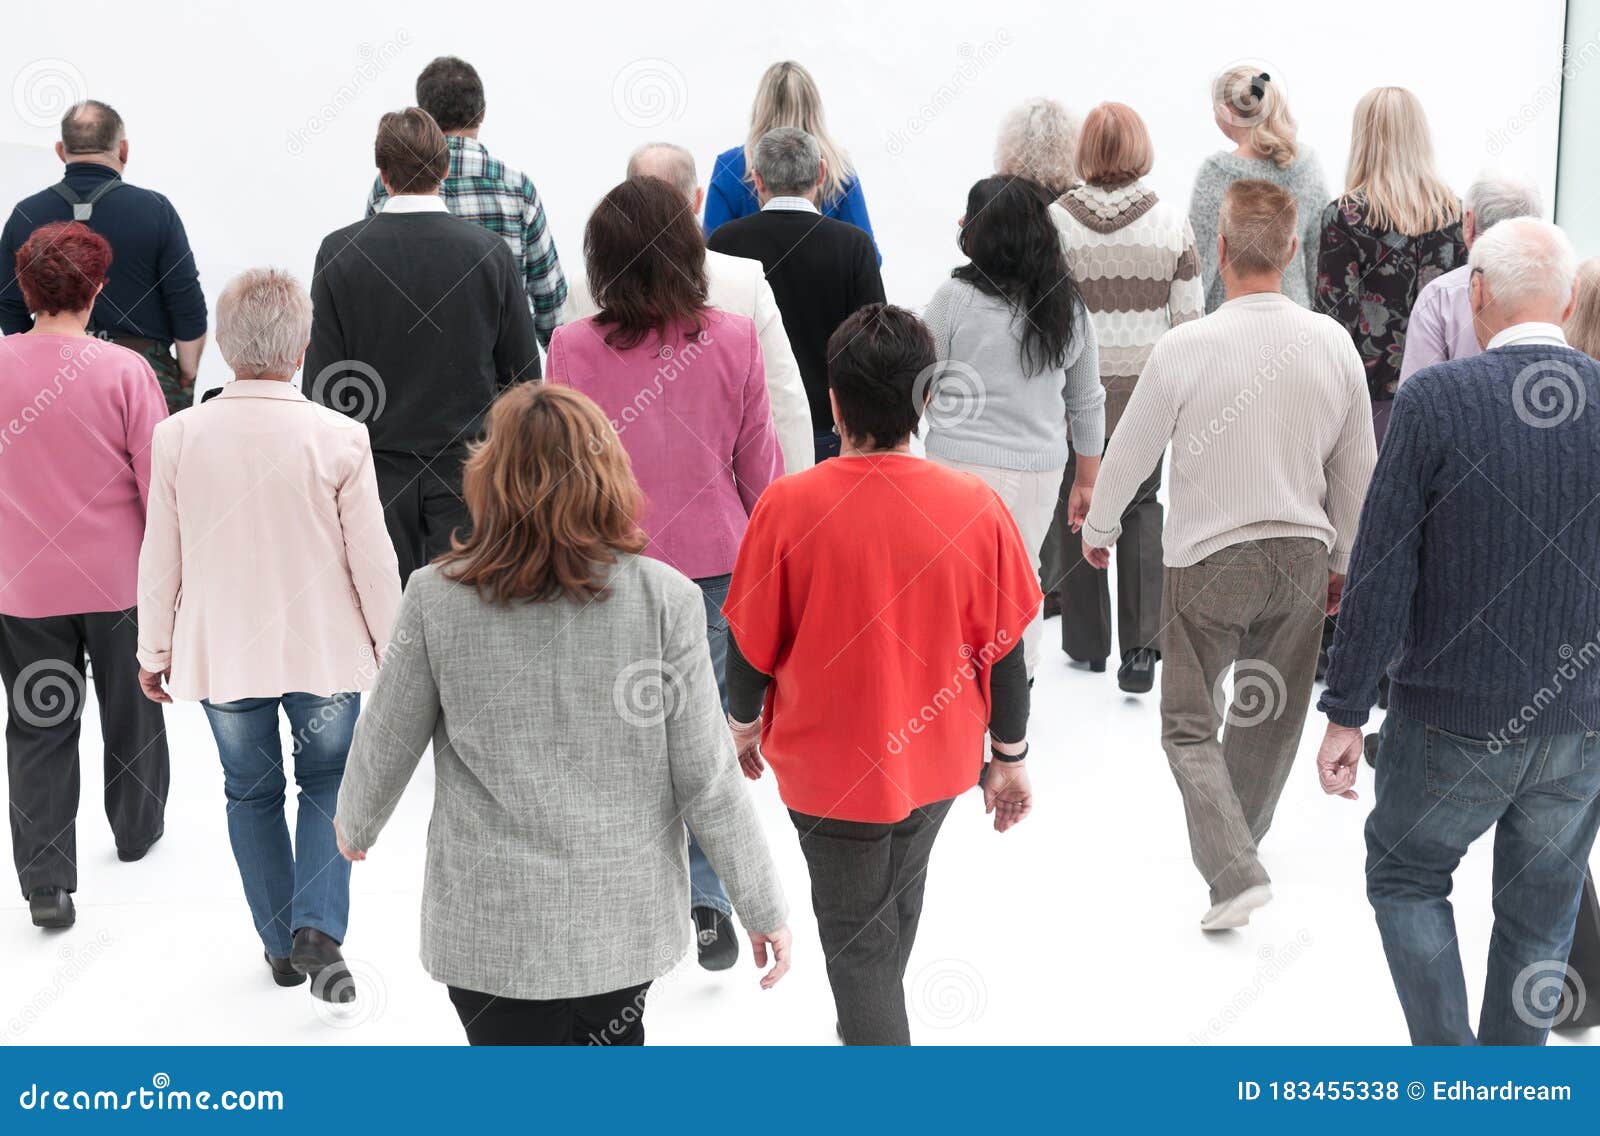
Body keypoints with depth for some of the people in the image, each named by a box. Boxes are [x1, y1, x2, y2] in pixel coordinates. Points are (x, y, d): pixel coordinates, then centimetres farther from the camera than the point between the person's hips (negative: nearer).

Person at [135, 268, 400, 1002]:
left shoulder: (178, 437, -11)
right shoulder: (339, 438, -16)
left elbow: (160, 559, -3)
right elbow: (372, 560, -10)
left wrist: (154, 651, 11)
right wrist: (394, 652, 4)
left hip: (221, 653, 1)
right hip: (325, 652, -1)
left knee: (252, 794, 18)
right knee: (327, 785, 17)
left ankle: (282, 946, 26)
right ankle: (318, 930, -1)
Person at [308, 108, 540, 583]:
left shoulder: (339, 253, -6)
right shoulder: (491, 251, -5)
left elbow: (321, 376, -3)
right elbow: (524, 370, 0)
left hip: (377, 467, 0)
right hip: (466, 467, 0)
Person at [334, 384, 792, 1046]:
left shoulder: (437, 599, -11)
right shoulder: (664, 598, -12)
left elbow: (385, 748, 2)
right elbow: (705, 778, -8)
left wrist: (355, 824, 25)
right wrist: (764, 906, 4)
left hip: (491, 925, -1)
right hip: (625, 917, 1)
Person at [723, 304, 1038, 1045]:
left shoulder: (789, 506, -22)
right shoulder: (975, 507, -17)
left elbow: (751, 644, -11)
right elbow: (1003, 650, -8)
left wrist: (743, 725, 10)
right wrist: (1010, 757, 7)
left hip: (828, 765, -3)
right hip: (937, 760, 4)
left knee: (855, 935, 13)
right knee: (897, 904, 29)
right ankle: (872, 1027, 54)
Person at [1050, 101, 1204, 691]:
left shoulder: (1056, 219, -8)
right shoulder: (1171, 222, -4)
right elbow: (1189, 316, -2)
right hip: (1147, 389, 1)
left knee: (1077, 509, 13)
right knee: (1140, 506, 14)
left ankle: (1087, 641, 23)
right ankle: (1142, 641, -1)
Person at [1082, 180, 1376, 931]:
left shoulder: (1184, 348, -16)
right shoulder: (1333, 343, -5)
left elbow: (1131, 451, -4)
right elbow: (1357, 469, 4)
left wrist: (1098, 529, 14)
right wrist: (1341, 559, 19)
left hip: (1208, 559, -4)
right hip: (1302, 553, 4)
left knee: (1190, 724, 7)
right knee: (1272, 714, 19)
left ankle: (1234, 870, -7)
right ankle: (1240, 838, 38)